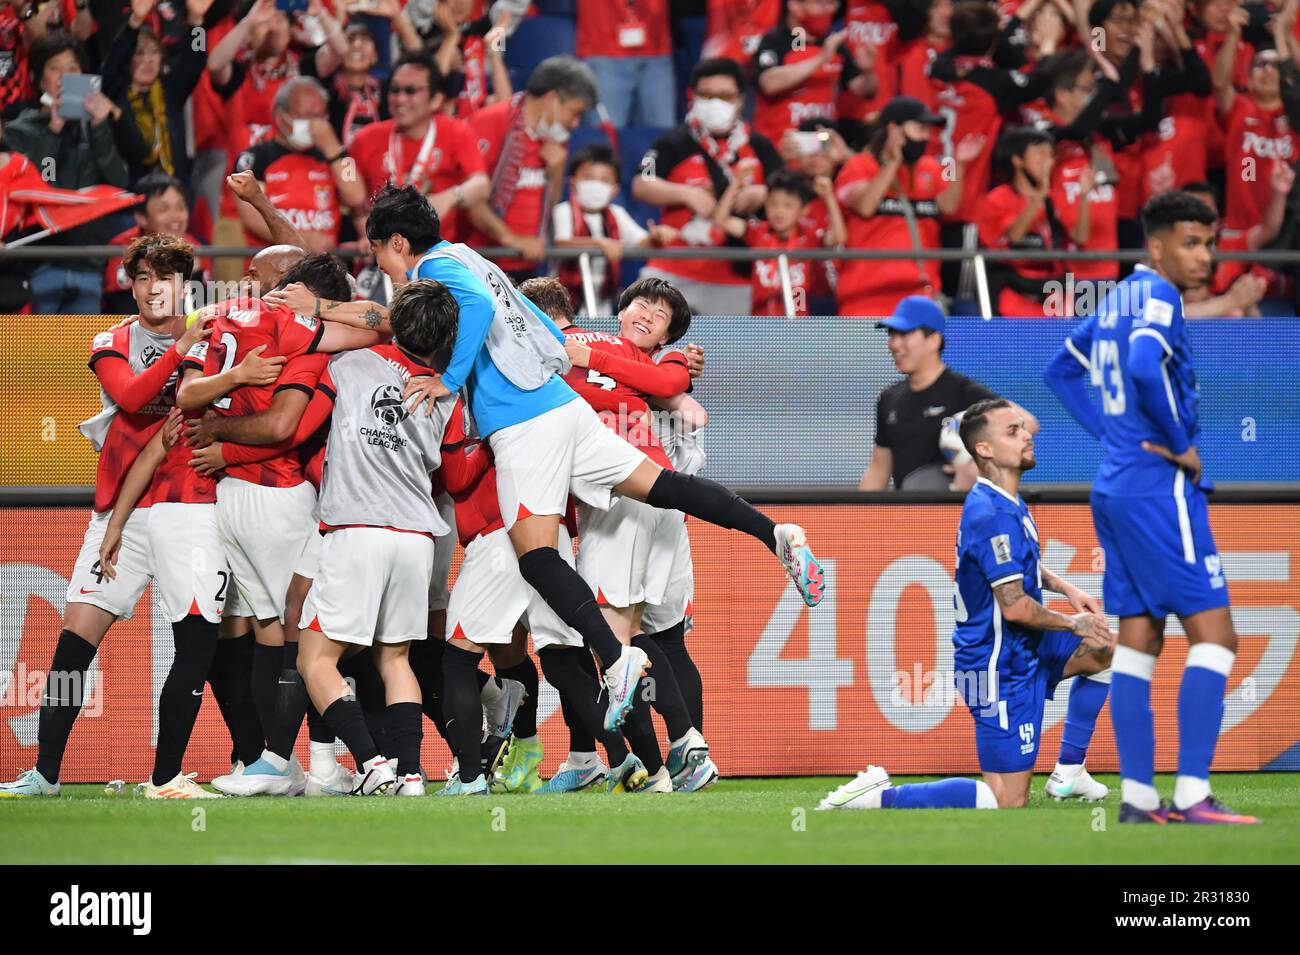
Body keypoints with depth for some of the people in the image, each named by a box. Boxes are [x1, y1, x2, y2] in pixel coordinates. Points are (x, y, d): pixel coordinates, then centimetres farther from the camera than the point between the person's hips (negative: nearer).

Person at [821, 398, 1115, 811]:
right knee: (1008, 801, -9)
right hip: (1000, 667, -10)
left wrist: (1064, 588, 13)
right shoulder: (992, 514, -24)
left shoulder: (1008, 504, 9)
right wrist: (1073, 623, -10)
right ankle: (879, 795, -8)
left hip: (1020, 652, 10)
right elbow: (1015, 606, -26)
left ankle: (1068, 772, 21)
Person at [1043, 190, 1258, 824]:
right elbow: (1145, 368, -31)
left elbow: (1062, 370, 27)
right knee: (1214, 635, -8)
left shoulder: (1118, 300, 15)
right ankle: (1191, 795, -14)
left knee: (1138, 641, 9)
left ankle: (1137, 795, 8)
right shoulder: (1157, 297, -12)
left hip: (1114, 487, 9)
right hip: (1159, 488, -9)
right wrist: (1181, 446, -18)